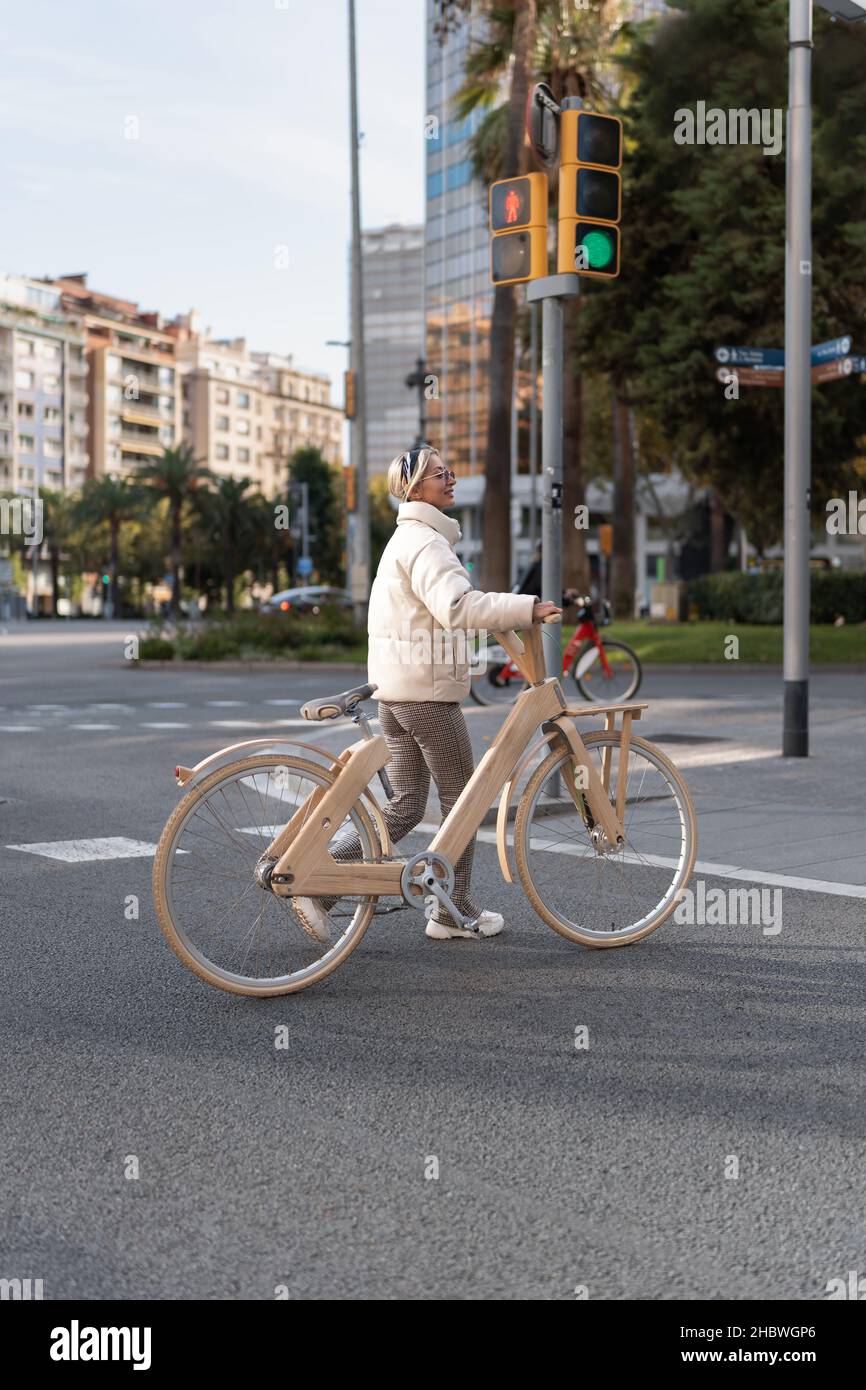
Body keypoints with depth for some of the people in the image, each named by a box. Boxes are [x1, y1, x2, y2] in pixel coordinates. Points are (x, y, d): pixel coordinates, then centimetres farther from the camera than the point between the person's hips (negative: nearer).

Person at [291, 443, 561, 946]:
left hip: (395, 691, 10)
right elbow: (456, 606, -31)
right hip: (428, 690, -10)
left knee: (406, 805, 11)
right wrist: (527, 607, -34)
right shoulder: (425, 542, -14)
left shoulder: (408, 538, 20)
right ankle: (456, 912, 14)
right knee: (461, 798, 4)